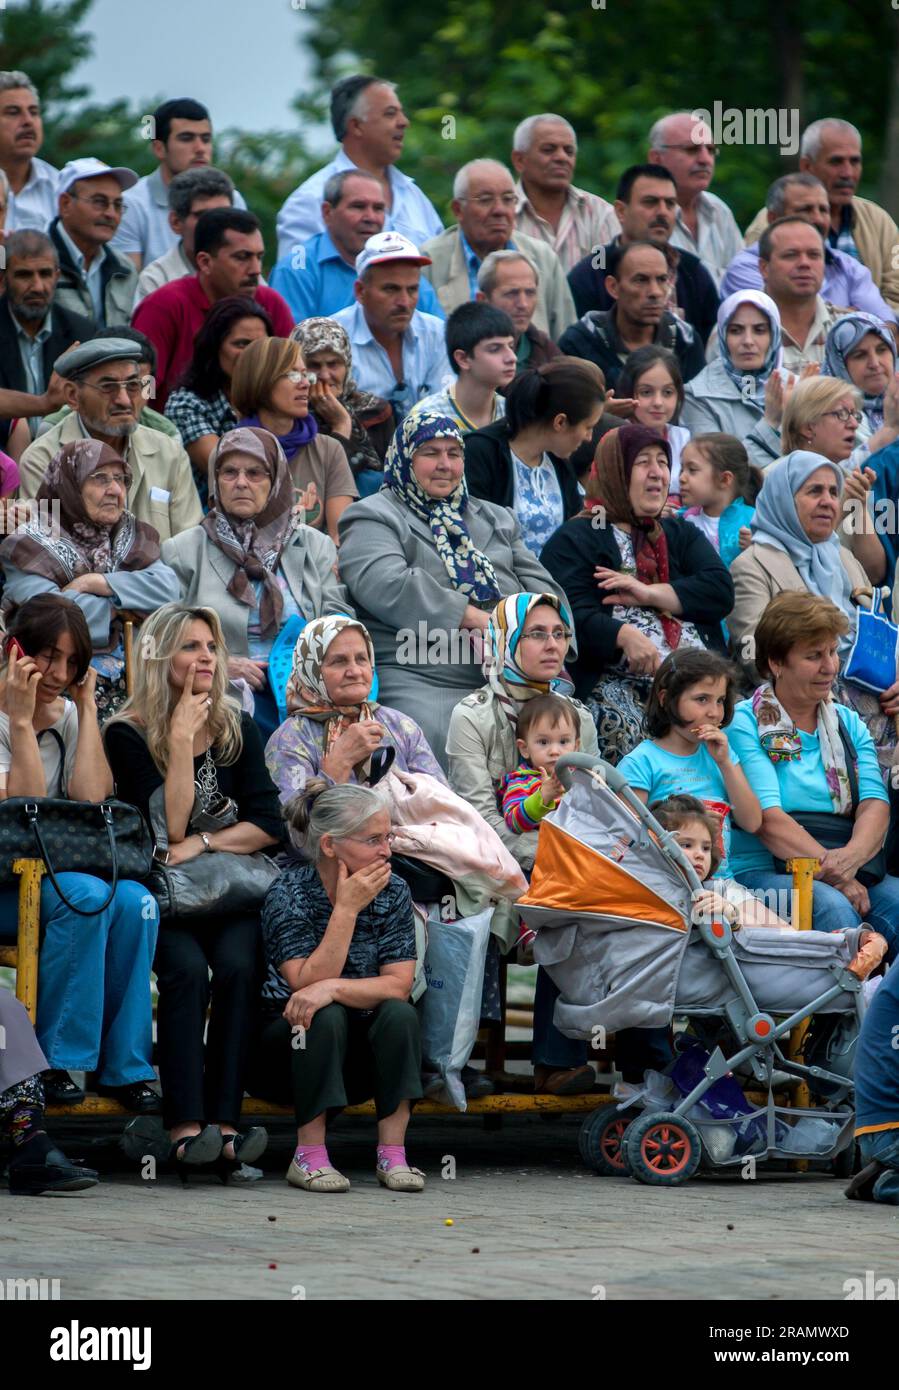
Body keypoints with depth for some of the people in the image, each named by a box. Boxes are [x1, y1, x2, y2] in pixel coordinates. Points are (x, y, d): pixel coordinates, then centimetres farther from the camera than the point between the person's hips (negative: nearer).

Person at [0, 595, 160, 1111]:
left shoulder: (68, 715, 10)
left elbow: (92, 801, -7)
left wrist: (87, 706, -3)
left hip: (56, 869, 6)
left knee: (136, 902, -25)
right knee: (86, 895, -34)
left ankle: (124, 1064, -16)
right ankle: (54, 1060, -22)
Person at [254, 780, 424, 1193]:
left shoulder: (392, 892, -4)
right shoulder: (289, 893, -14)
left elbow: (398, 986, -14)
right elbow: (308, 983, -23)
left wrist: (333, 988, -31)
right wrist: (347, 909, -24)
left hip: (361, 1055, 3)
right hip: (290, 1046, -3)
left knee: (399, 1014, -26)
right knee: (327, 1017, -33)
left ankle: (392, 1153, -24)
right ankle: (310, 1155, -27)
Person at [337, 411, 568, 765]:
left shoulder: (495, 520, 29)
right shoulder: (375, 518, 10)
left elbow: (541, 588, 19)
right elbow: (387, 586, -9)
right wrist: (473, 617, -14)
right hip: (421, 681, -5)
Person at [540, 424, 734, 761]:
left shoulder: (681, 534, 26)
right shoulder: (575, 540, 11)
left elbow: (721, 591, 8)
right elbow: (574, 616, -5)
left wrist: (649, 594, -4)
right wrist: (625, 636, -23)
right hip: (613, 681, -4)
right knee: (627, 732, -36)